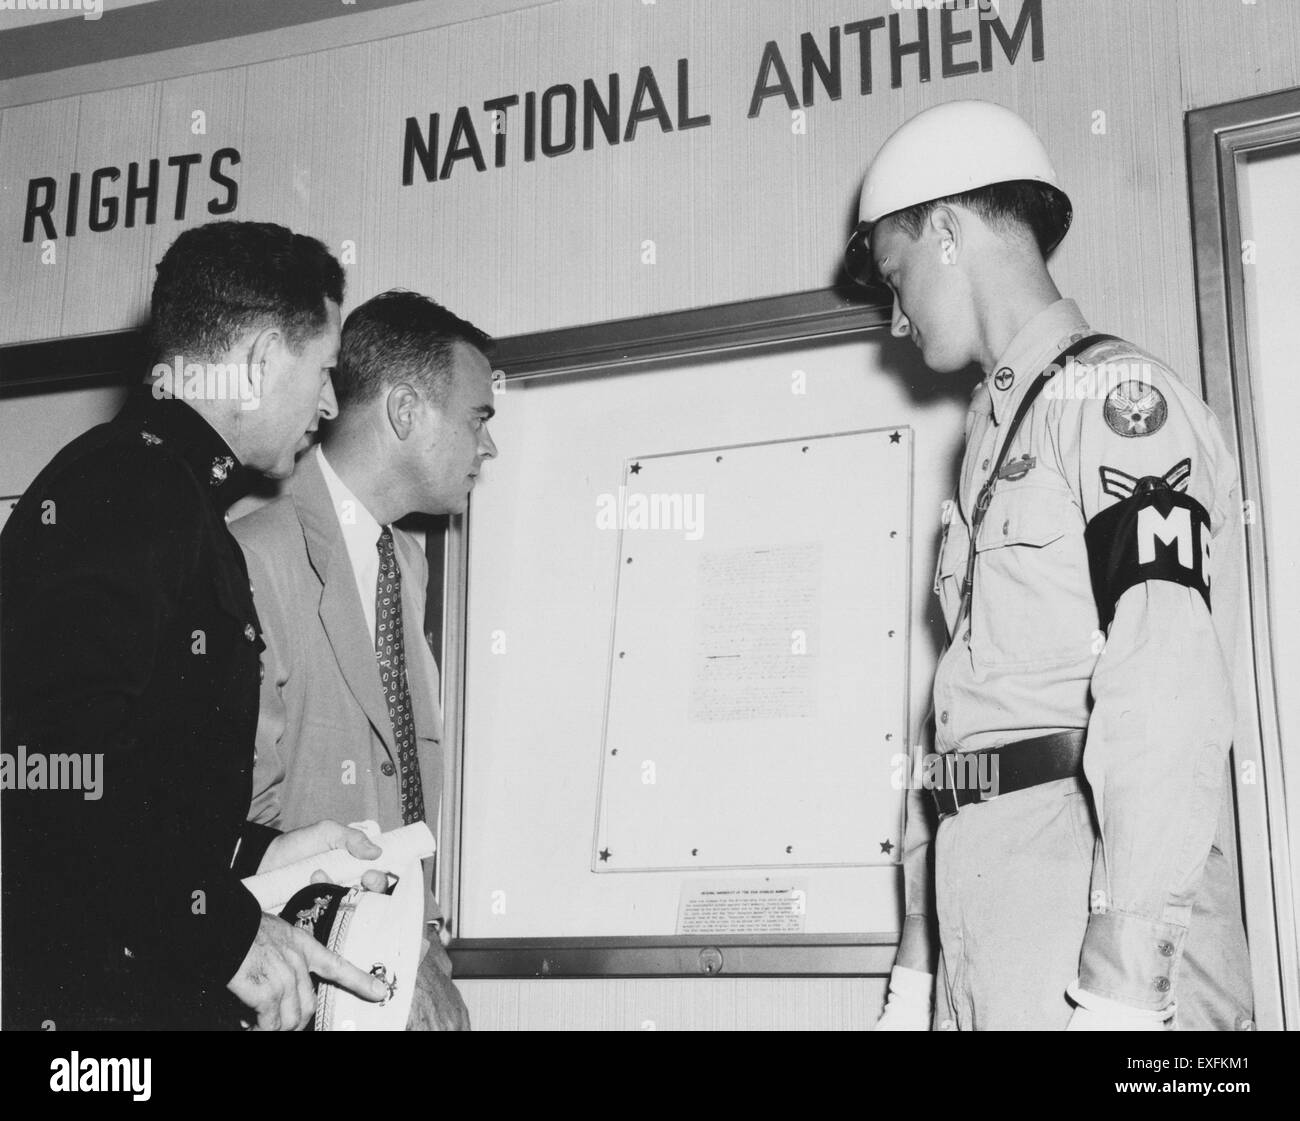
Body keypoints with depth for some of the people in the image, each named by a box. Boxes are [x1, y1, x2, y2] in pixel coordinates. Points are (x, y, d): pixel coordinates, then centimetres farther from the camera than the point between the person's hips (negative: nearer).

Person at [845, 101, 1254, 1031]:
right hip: (983, 890, 7)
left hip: (1093, 868, -7)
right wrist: (918, 953, 17)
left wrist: (1123, 974, -22)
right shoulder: (1000, 427, 21)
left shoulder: (1111, 395, -5)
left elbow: (1169, 689, -16)